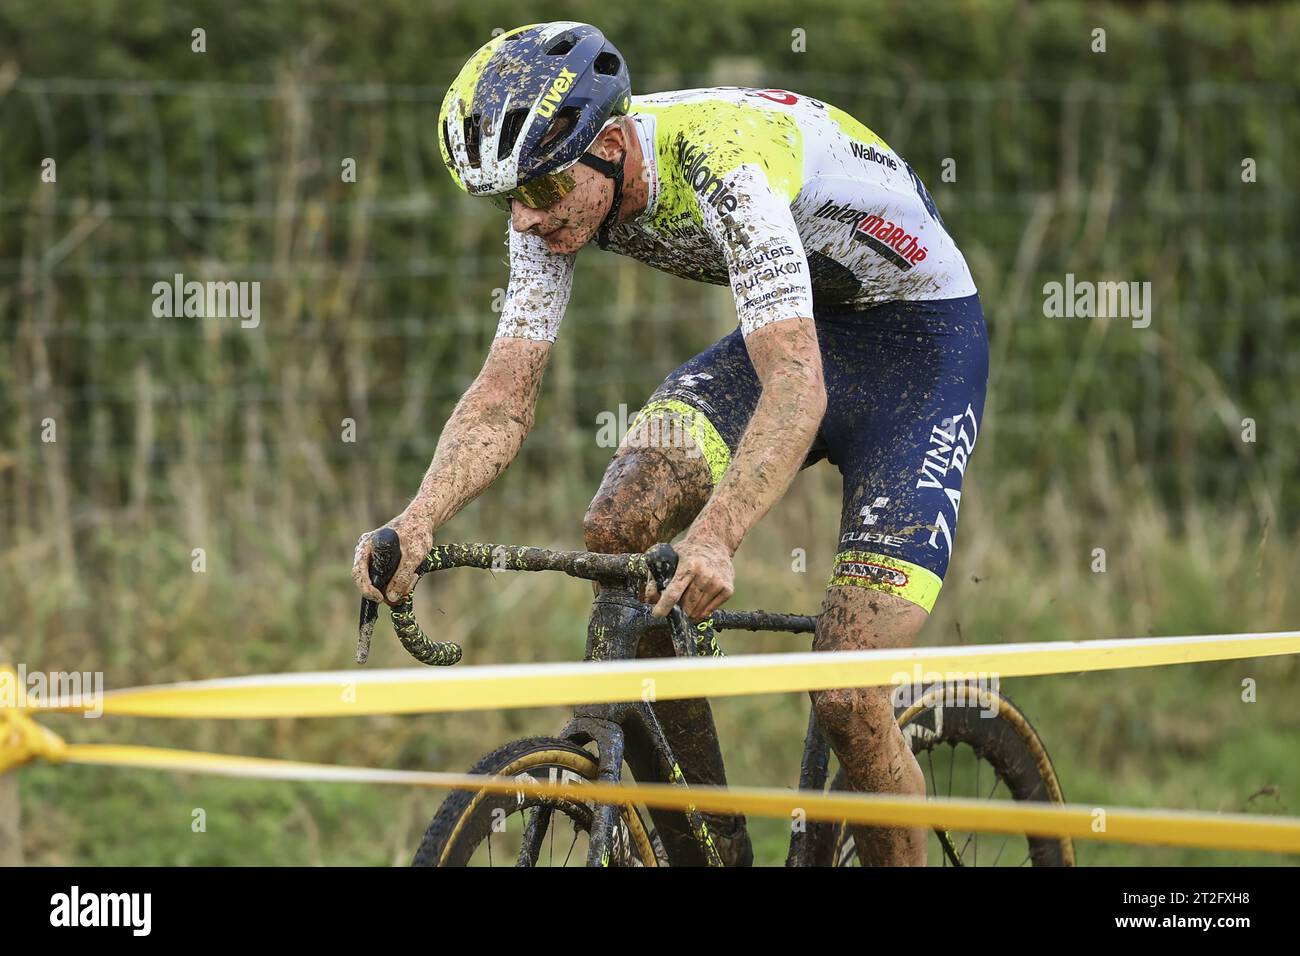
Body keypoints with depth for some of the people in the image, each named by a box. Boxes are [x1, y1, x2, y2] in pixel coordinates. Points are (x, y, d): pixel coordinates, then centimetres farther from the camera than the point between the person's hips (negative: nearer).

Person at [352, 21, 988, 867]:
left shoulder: (726, 161, -35)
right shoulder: (560, 183, -13)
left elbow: (797, 384, -45)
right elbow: (505, 392, -14)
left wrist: (714, 539, -59)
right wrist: (418, 522, -32)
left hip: (921, 338, -7)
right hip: (792, 331, 7)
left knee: (847, 700, -17)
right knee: (618, 527, -18)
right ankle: (714, 844, -5)